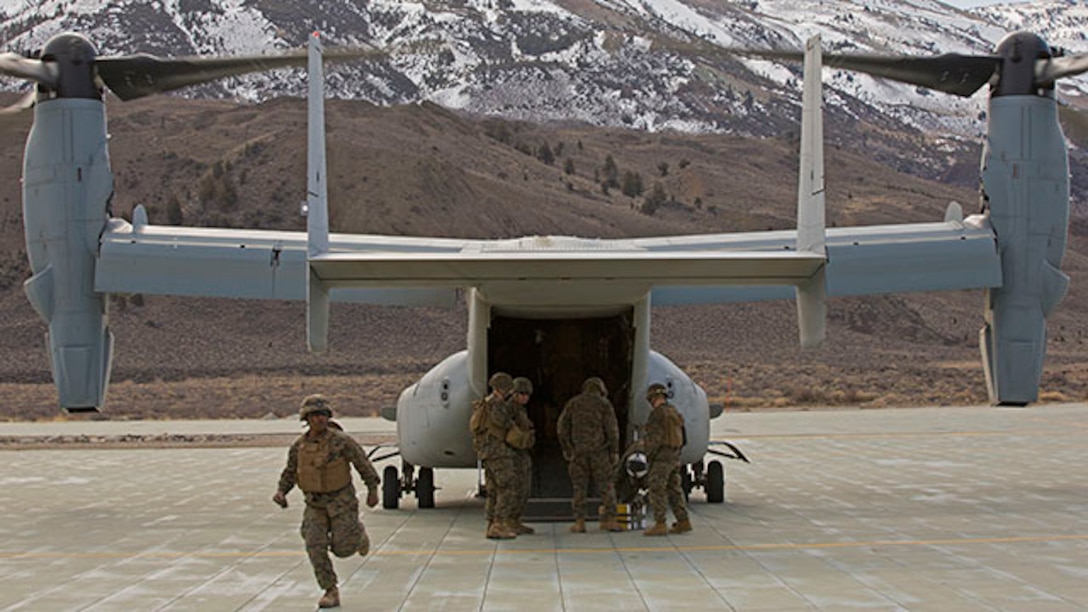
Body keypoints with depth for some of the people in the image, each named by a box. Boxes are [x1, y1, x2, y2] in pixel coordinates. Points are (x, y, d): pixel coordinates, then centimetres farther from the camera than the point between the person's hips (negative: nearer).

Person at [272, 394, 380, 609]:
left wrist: (373, 490, -2)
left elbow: (363, 464, -6)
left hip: (341, 500, -3)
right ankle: (331, 592, 2)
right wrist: (281, 491, -7)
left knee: (342, 549, -4)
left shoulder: (341, 441, -16)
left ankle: (358, 533, 32)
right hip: (315, 504, 3)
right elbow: (290, 472, 10)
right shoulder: (299, 445, -4)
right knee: (315, 547, -10)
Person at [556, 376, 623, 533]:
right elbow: (612, 428, -5)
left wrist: (566, 448, 7)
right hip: (599, 450, -2)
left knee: (579, 487, 5)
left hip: (578, 450, 2)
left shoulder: (573, 403, 8)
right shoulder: (604, 404, 1)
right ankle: (609, 520, -1)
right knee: (605, 486, 4)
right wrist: (615, 451, -1)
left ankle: (579, 523, 1)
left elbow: (562, 426, 3)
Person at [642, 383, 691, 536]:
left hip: (661, 458, -9)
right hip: (675, 458, 9)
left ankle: (660, 525, -10)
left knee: (656, 490, -7)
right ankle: (683, 522, 13)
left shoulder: (657, 414, -15)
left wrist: (649, 455, -11)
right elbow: (681, 438, 16)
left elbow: (655, 439, -21)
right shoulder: (674, 413, 13)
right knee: (674, 490, 13)